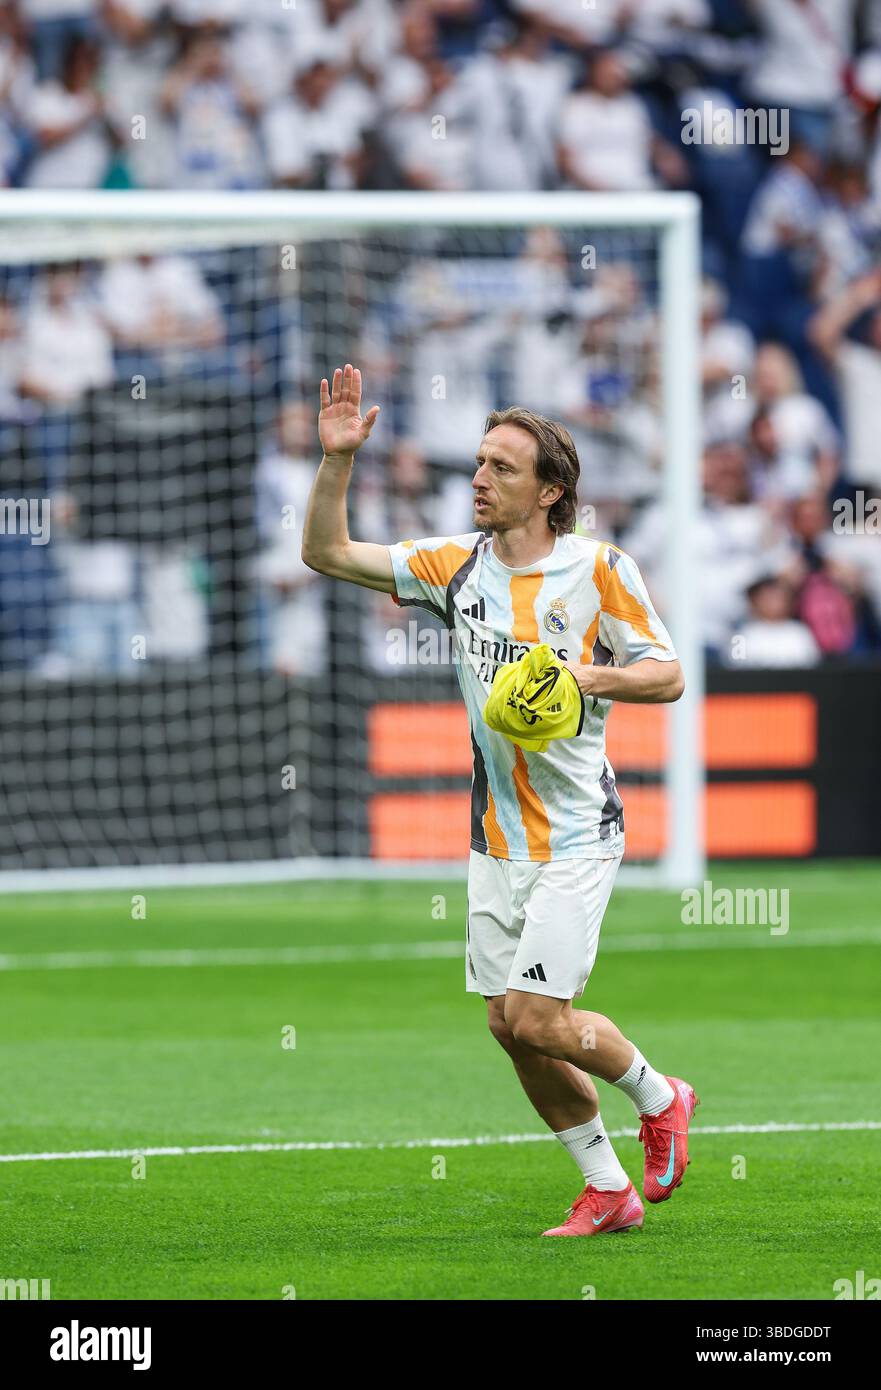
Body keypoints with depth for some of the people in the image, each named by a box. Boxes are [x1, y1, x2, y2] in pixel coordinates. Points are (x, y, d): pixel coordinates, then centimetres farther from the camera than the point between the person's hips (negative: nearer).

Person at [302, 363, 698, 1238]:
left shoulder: (598, 568, -9)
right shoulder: (456, 564, 3)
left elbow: (667, 674, -4)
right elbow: (326, 552, 5)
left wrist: (587, 677, -21)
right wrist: (336, 459, -9)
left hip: (577, 833, -6)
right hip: (496, 834, 6)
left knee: (536, 1018, -13)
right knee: (509, 1026, 6)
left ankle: (658, 1097, 15)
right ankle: (608, 1190, 20)